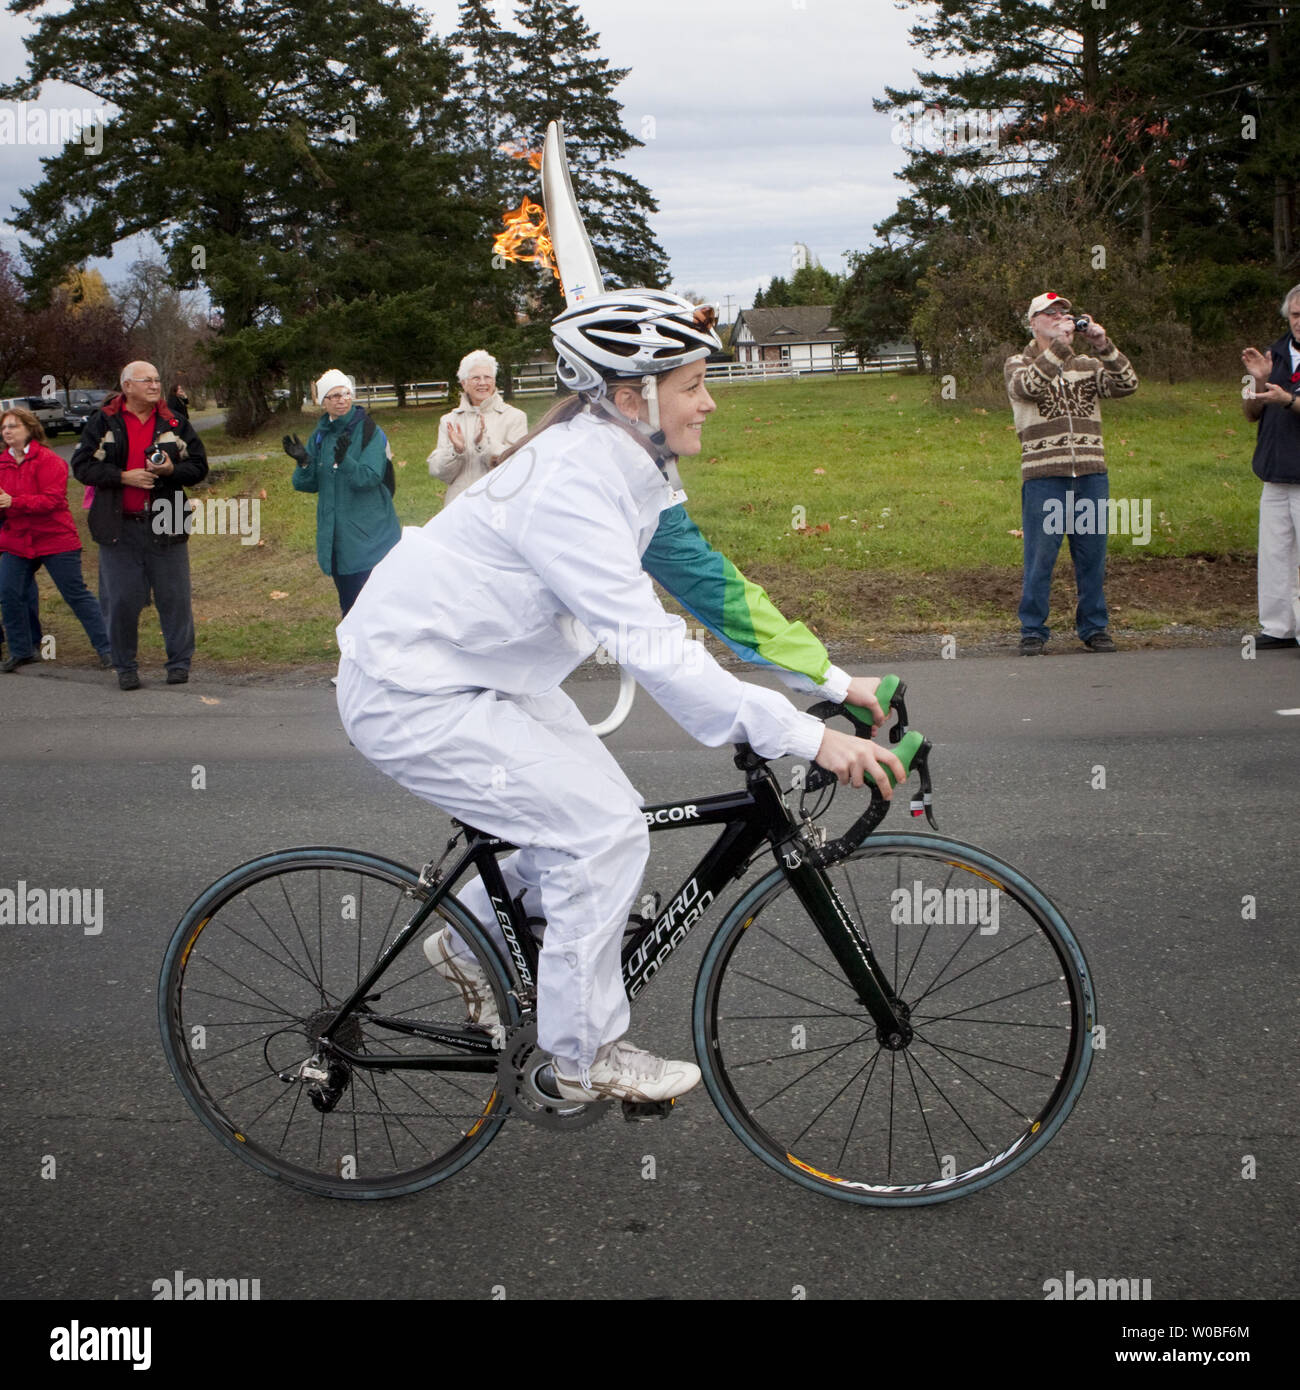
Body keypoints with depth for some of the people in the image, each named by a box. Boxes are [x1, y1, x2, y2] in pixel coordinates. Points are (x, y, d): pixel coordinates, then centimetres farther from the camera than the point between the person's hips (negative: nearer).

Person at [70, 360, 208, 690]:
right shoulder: (103, 422, 3)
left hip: (164, 526, 1)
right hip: (119, 527, -1)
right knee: (120, 600, 3)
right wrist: (123, 477, -13)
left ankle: (180, 663, 15)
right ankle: (125, 667, 14)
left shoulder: (174, 424, 7)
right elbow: (82, 465, -1)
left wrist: (171, 470, -13)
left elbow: (199, 466, 7)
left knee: (174, 597, 3)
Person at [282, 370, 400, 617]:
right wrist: (303, 462, -14)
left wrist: (344, 461, -35)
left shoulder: (369, 432, -5)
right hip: (336, 538, 5)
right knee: (349, 605, 13)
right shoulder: (320, 437, 10)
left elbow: (370, 477, -17)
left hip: (369, 538, -5)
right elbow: (306, 485, 6)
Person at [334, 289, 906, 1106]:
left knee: (598, 817, 7)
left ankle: (470, 946, 29)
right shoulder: (572, 484, -30)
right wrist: (806, 738, -36)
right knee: (604, 831, -12)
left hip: (485, 671, 9)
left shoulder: (635, 468, 0)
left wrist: (831, 680, 1)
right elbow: (653, 650, -35)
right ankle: (584, 1060, 4)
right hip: (412, 696, -9)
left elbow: (705, 580, 6)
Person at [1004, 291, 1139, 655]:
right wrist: (1059, 345, -23)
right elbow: (1029, 386, -15)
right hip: (1043, 476, -3)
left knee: (1093, 554, 6)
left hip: (1091, 474, 3)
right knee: (1040, 556, -2)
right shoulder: (1018, 364, 9)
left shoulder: (1088, 364, 18)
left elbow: (1127, 385, 1)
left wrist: (1104, 346, -12)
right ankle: (1032, 630, 7)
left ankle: (1094, 627, 17)